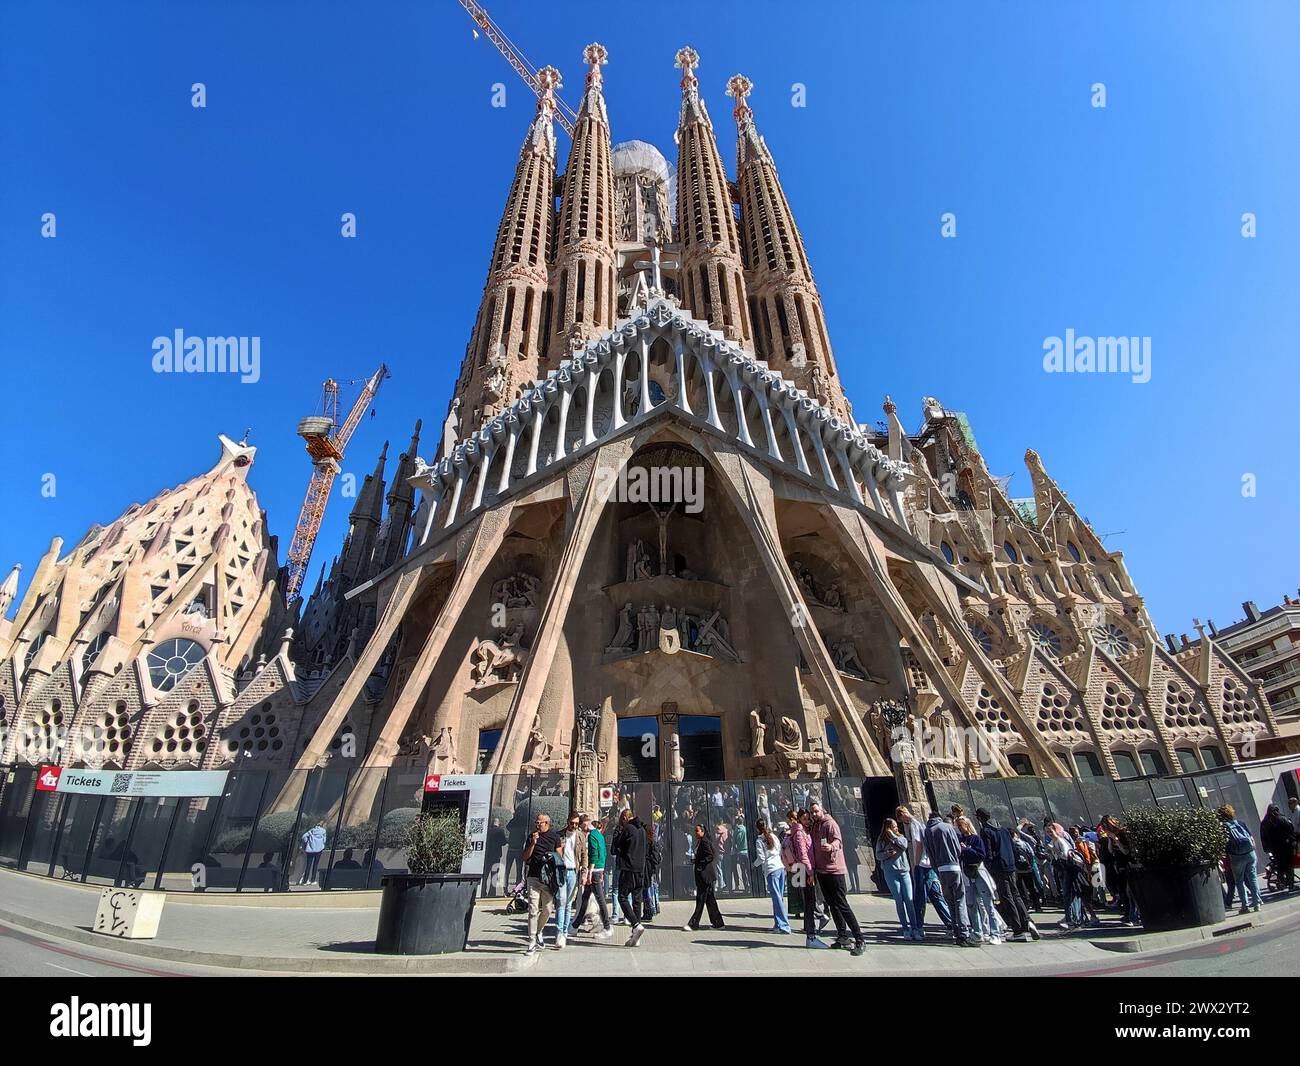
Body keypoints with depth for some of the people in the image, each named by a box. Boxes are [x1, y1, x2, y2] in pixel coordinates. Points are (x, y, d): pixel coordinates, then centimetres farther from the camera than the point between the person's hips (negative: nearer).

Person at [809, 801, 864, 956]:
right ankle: (843, 937, 23)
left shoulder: (830, 823, -9)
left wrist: (831, 846, -46)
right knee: (832, 905, 13)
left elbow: (837, 840, -25)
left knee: (842, 905, -9)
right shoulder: (815, 826, 14)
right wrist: (814, 868, 15)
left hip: (834, 869, -8)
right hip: (821, 870, 8)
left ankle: (860, 941, -4)